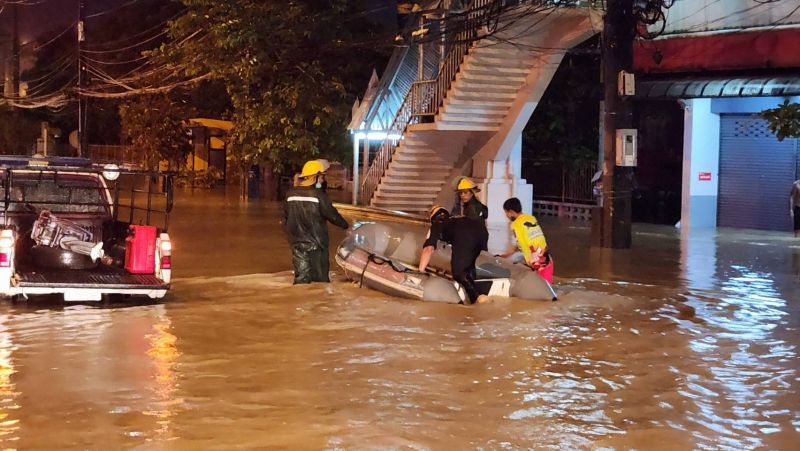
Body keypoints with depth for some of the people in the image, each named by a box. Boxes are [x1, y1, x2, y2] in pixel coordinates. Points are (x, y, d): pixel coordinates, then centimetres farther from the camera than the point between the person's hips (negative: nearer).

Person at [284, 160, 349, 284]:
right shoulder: (318, 195, -15)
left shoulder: (291, 194, 3)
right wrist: (345, 225, 6)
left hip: (297, 242, 5)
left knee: (301, 276, 8)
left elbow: (287, 217, 12)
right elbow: (332, 214, -10)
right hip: (315, 242, -5)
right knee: (320, 277, 6)